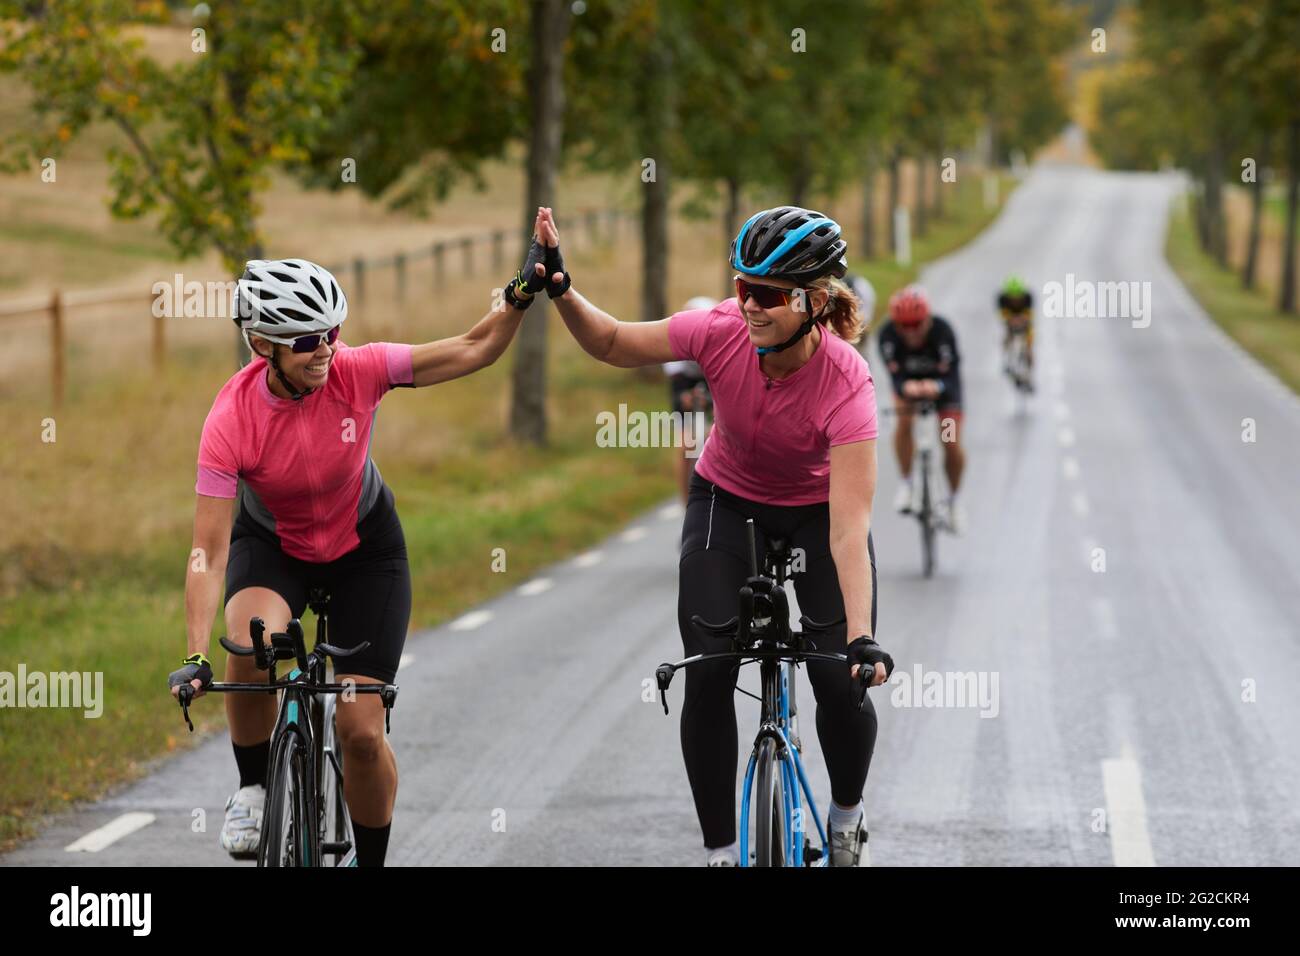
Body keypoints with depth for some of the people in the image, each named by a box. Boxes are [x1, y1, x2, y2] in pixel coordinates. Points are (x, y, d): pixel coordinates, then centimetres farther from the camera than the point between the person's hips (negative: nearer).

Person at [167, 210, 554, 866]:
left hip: (364, 548, 1)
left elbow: (473, 350, -19)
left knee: (361, 731, -7)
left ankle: (372, 862, 17)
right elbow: (209, 550, -31)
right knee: (251, 647, -35)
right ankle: (253, 788, -8)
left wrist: (521, 295, -37)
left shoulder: (357, 371, -26)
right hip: (271, 546, -1)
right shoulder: (232, 420, -30)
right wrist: (195, 657, -39)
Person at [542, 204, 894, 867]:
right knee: (707, 678, -13)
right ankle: (720, 850, 0)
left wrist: (862, 638, -48)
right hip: (727, 504, 2)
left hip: (817, 509, -2)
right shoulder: (722, 333, -29)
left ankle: (846, 816, 18)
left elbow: (849, 529, -39)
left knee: (843, 684, -13)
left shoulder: (845, 382, -35)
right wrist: (561, 292, -29)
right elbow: (611, 344, -10)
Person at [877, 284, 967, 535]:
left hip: (941, 381, -1)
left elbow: (951, 375, -37)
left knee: (952, 444, -12)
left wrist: (937, 387, -59)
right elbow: (896, 375, -34)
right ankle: (906, 482, -8)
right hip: (908, 380, 1)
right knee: (904, 421, -28)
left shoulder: (942, 330, -36)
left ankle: (952, 498, 14)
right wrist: (905, 387, -57)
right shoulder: (888, 334, -32)